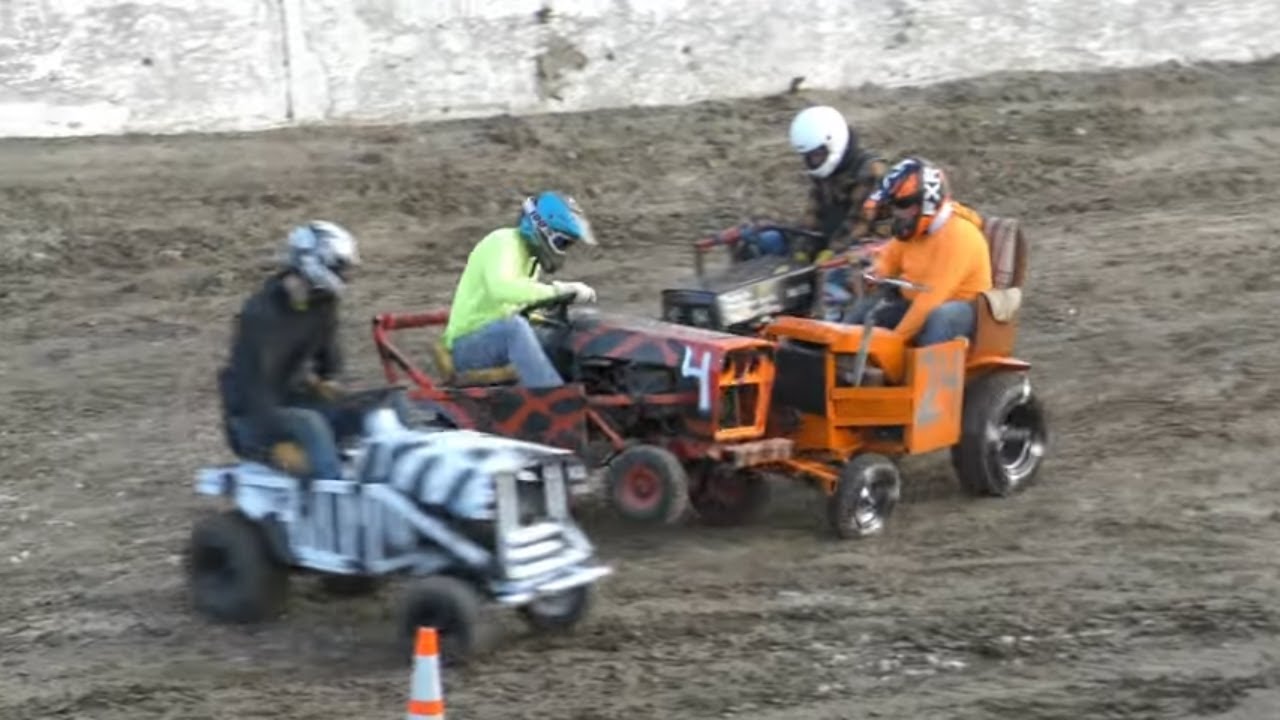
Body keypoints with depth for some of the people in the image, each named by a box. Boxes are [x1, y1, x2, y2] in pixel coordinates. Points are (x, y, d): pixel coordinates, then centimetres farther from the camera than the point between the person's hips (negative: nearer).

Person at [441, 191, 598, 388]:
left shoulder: (530, 255, 12)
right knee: (514, 326, -37)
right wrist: (560, 289, -38)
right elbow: (502, 288, -37)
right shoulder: (503, 243, -16)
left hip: (503, 339, 9)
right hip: (467, 347, -9)